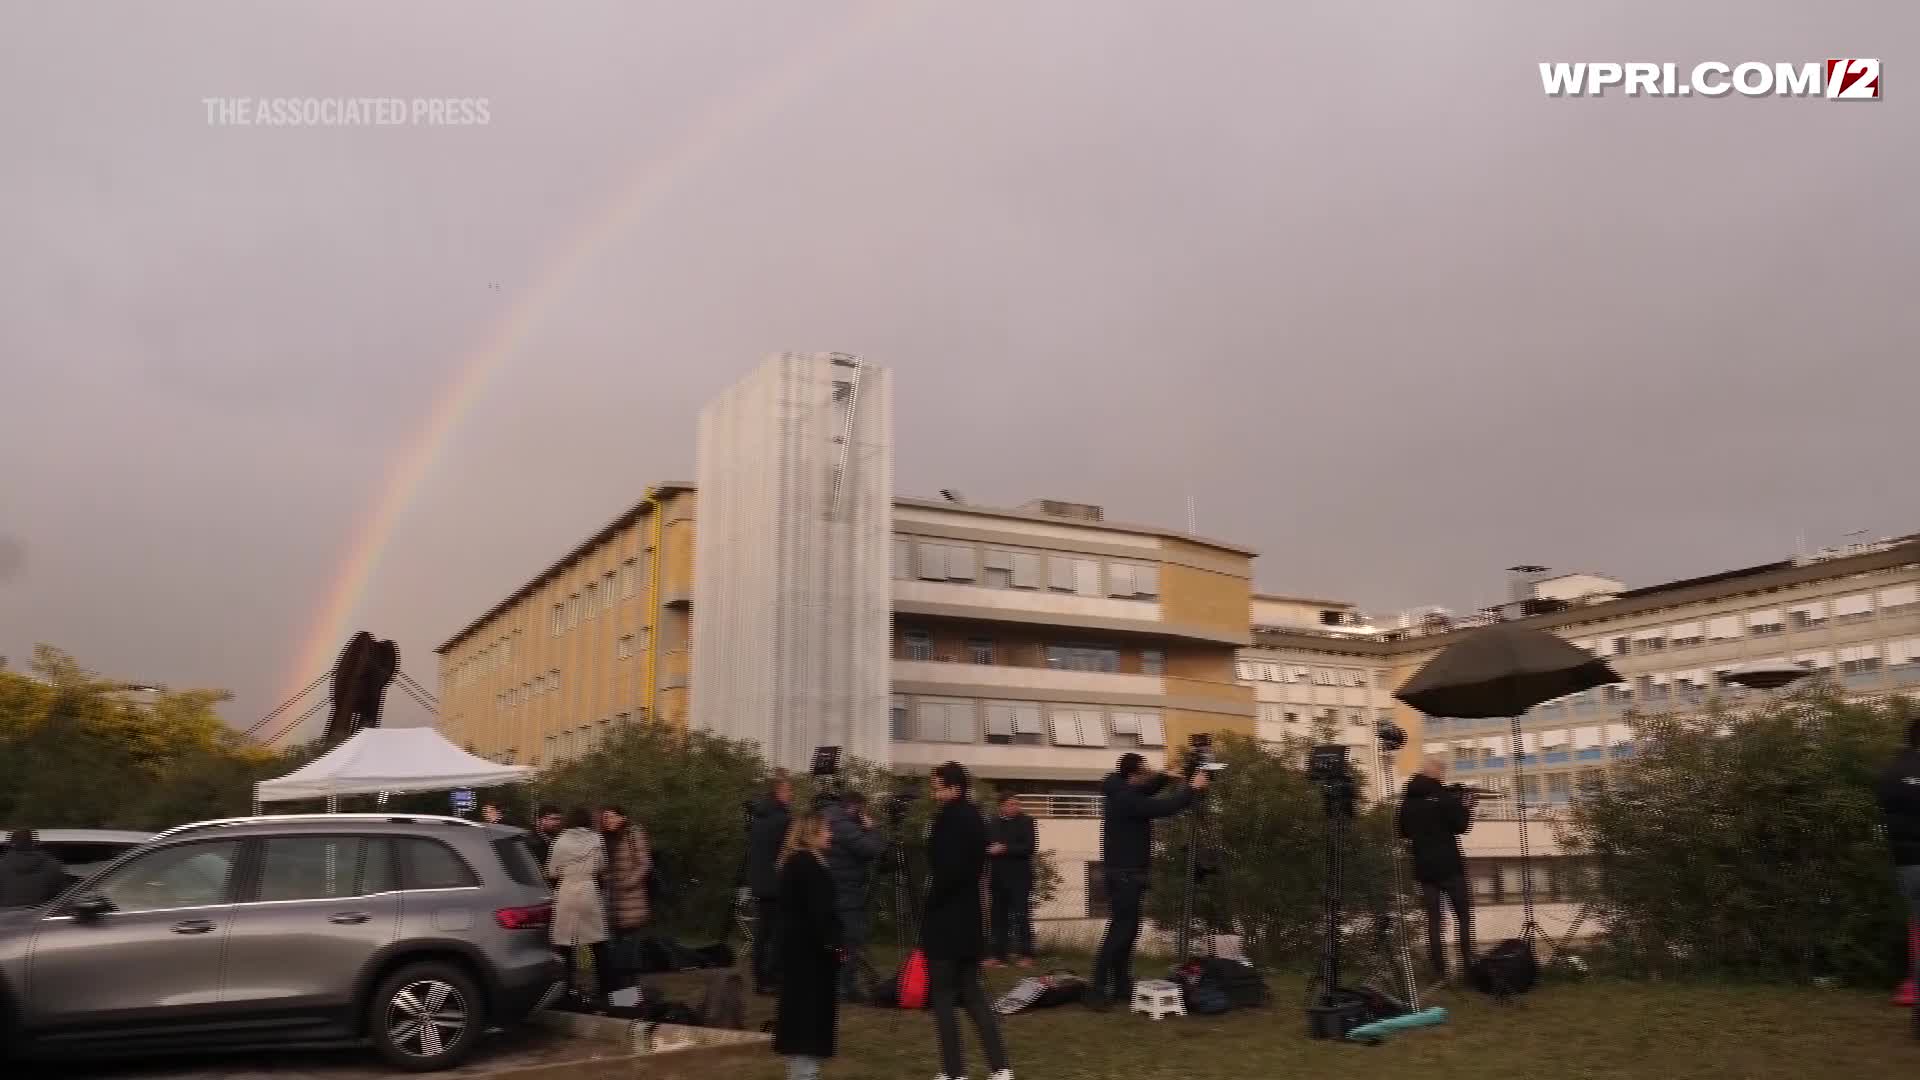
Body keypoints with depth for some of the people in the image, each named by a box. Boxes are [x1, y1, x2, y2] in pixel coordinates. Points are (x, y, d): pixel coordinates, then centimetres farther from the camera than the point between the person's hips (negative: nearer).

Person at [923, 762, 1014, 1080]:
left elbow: (947, 870, -23)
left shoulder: (949, 818, -17)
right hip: (969, 916, 9)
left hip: (944, 920, -9)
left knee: (942, 996, 2)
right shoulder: (974, 816, 11)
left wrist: (930, 904, -10)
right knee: (972, 993, 14)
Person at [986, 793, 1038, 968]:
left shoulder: (1026, 822, -2)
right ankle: (997, 954, 13)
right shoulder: (992, 824, 10)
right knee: (998, 916, 7)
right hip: (997, 877, 4)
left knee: (1021, 916, -5)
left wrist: (1005, 849, -15)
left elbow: (1029, 847, -12)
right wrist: (990, 850, -4)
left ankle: (1026, 955, 0)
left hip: (1019, 877, -4)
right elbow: (984, 845, 15)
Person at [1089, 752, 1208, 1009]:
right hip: (1124, 873, -10)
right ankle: (1097, 992, -10)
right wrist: (1192, 788, -12)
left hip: (1125, 872, 10)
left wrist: (1165, 778, 14)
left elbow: (1145, 792, 30)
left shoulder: (1121, 793, 9)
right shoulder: (1126, 800, -21)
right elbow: (1165, 808, -24)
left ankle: (1121, 987, 20)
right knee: (1120, 930, -10)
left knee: (1128, 930, 14)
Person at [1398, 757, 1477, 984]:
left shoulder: (1407, 801, 5)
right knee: (1464, 915, 9)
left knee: (1433, 920, 6)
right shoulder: (1445, 797, -9)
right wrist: (1466, 807, 8)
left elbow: (1402, 831, 13)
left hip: (1423, 868, 4)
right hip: (1449, 865, -3)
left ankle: (1439, 971, 2)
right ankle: (1468, 965, 3)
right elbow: (1460, 826, -6)